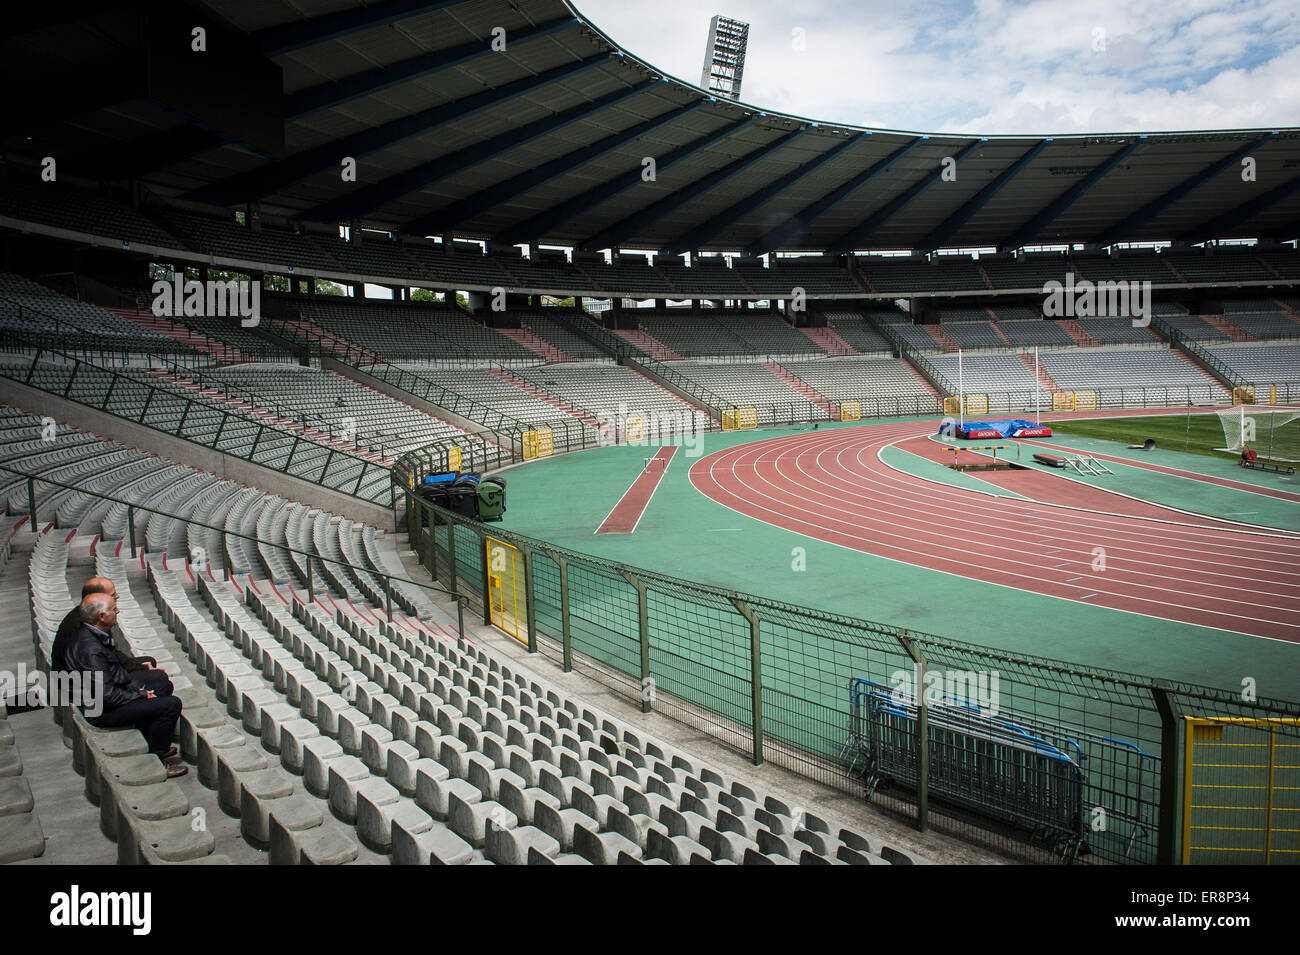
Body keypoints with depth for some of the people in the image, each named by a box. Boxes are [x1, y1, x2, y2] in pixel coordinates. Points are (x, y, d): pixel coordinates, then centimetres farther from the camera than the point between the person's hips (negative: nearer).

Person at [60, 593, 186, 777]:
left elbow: (115, 671, 13)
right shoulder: (91, 650, -29)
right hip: (101, 712, -11)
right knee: (172, 704, -17)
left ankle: (155, 746, 29)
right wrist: (140, 696, -12)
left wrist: (139, 689, 7)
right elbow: (108, 696, -27)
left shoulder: (83, 634, 3)